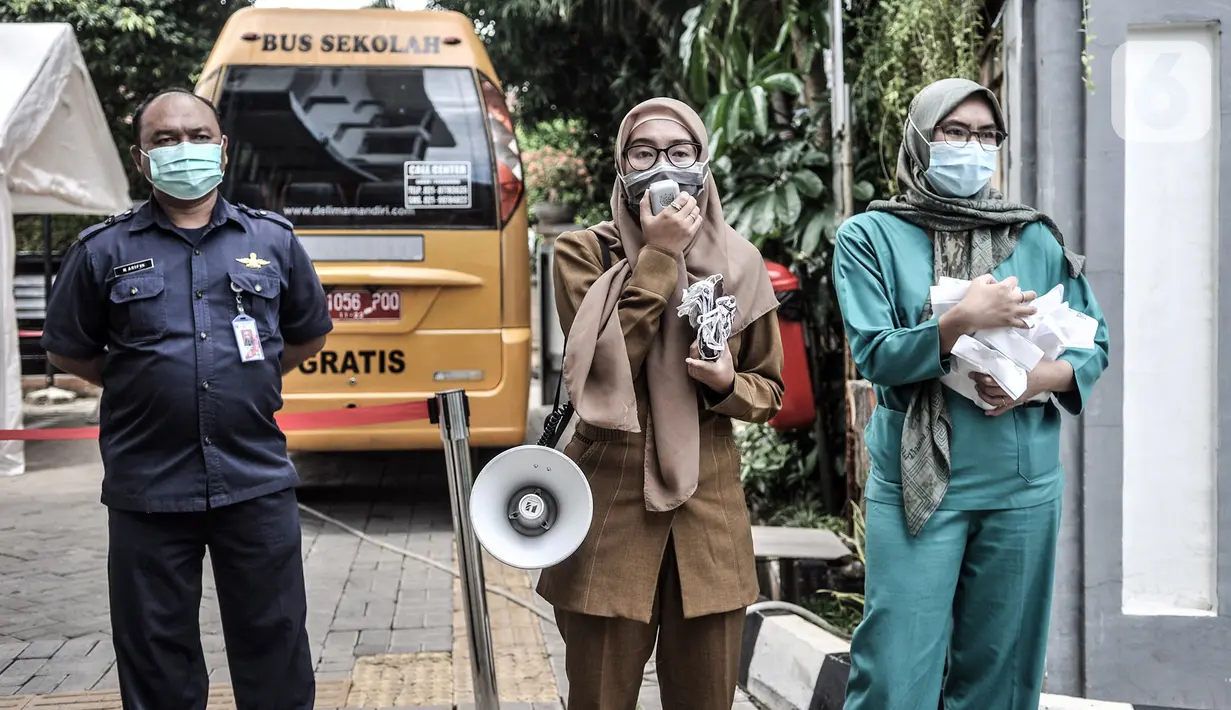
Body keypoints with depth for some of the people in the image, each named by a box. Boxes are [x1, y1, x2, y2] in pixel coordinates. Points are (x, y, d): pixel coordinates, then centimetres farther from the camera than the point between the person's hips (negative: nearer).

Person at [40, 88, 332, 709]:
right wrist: (144, 392, 6)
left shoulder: (273, 239, 6)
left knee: (275, 651, 10)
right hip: (148, 489, -1)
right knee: (156, 660, 9)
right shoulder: (103, 252, 1)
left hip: (257, 484, 1)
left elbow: (309, 334, 18)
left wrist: (248, 384, 10)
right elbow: (68, 350, 11)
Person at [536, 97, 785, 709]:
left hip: (708, 503, 3)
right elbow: (604, 365, -16)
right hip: (609, 500, -2)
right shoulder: (583, 252, -1)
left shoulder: (739, 262, 6)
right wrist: (659, 256, -15)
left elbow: (770, 393, 13)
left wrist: (726, 384, -10)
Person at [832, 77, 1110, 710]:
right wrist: (963, 319, -22)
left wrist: (1037, 379, -11)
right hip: (917, 485, -3)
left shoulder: (1035, 239, 8)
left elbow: (1093, 346, 9)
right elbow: (875, 355, -10)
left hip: (1024, 489, 3)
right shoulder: (870, 237, 0)